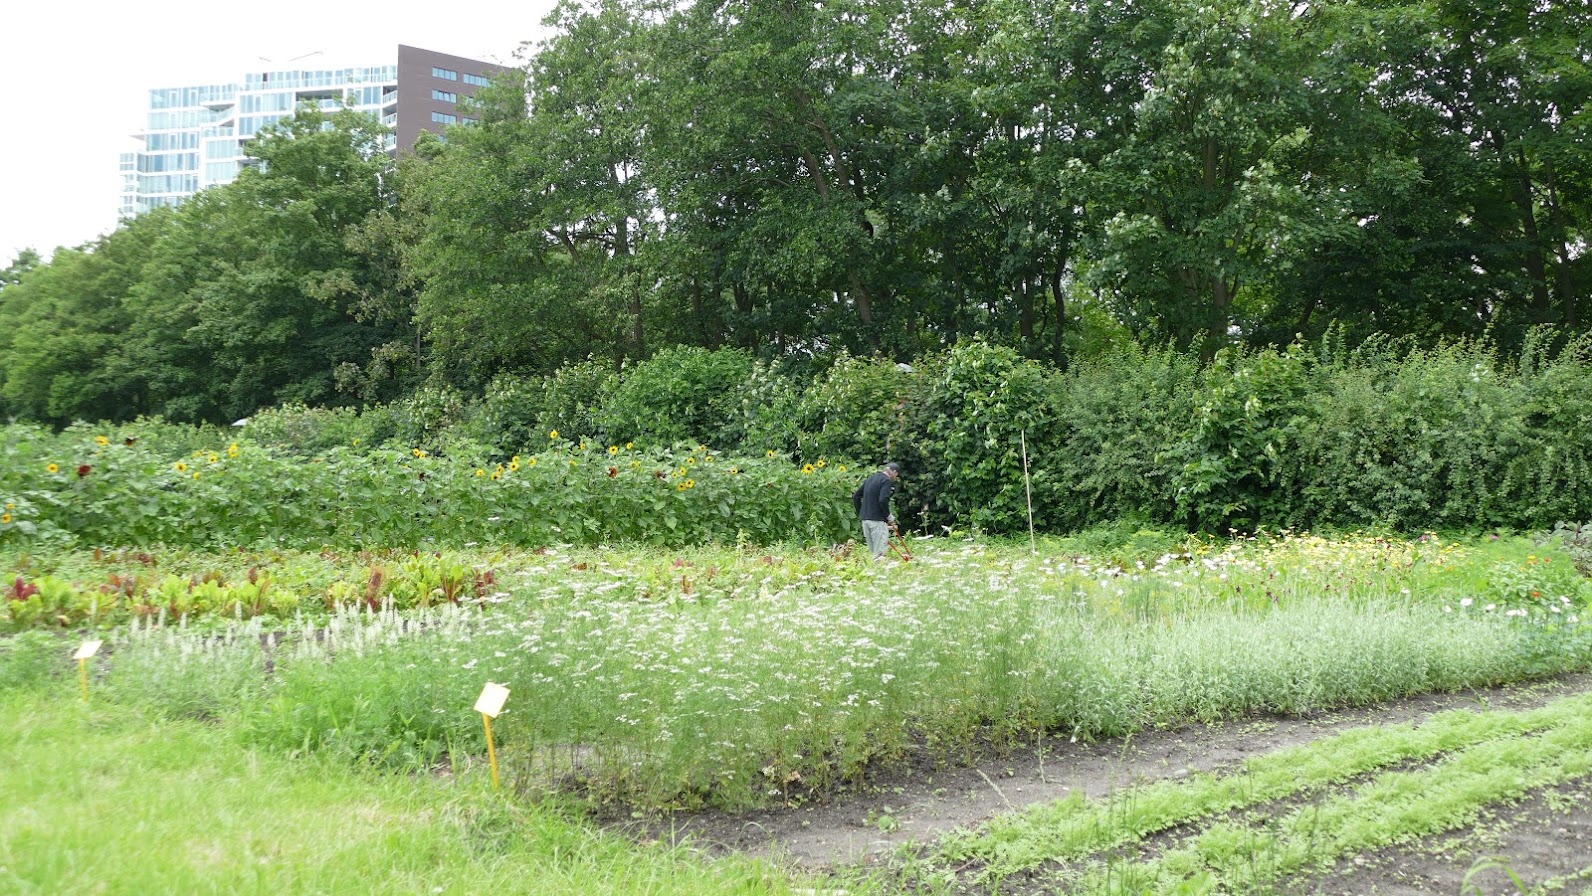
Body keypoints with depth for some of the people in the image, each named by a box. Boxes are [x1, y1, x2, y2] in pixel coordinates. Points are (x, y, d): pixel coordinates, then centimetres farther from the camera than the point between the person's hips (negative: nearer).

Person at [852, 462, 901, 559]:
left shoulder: (870, 479, 18)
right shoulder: (887, 481, -7)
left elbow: (856, 496, 19)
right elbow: (883, 500, -21)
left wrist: (860, 513, 21)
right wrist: (889, 515, -9)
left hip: (864, 518, 8)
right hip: (878, 520, -8)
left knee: (873, 550, 11)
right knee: (880, 551, -8)